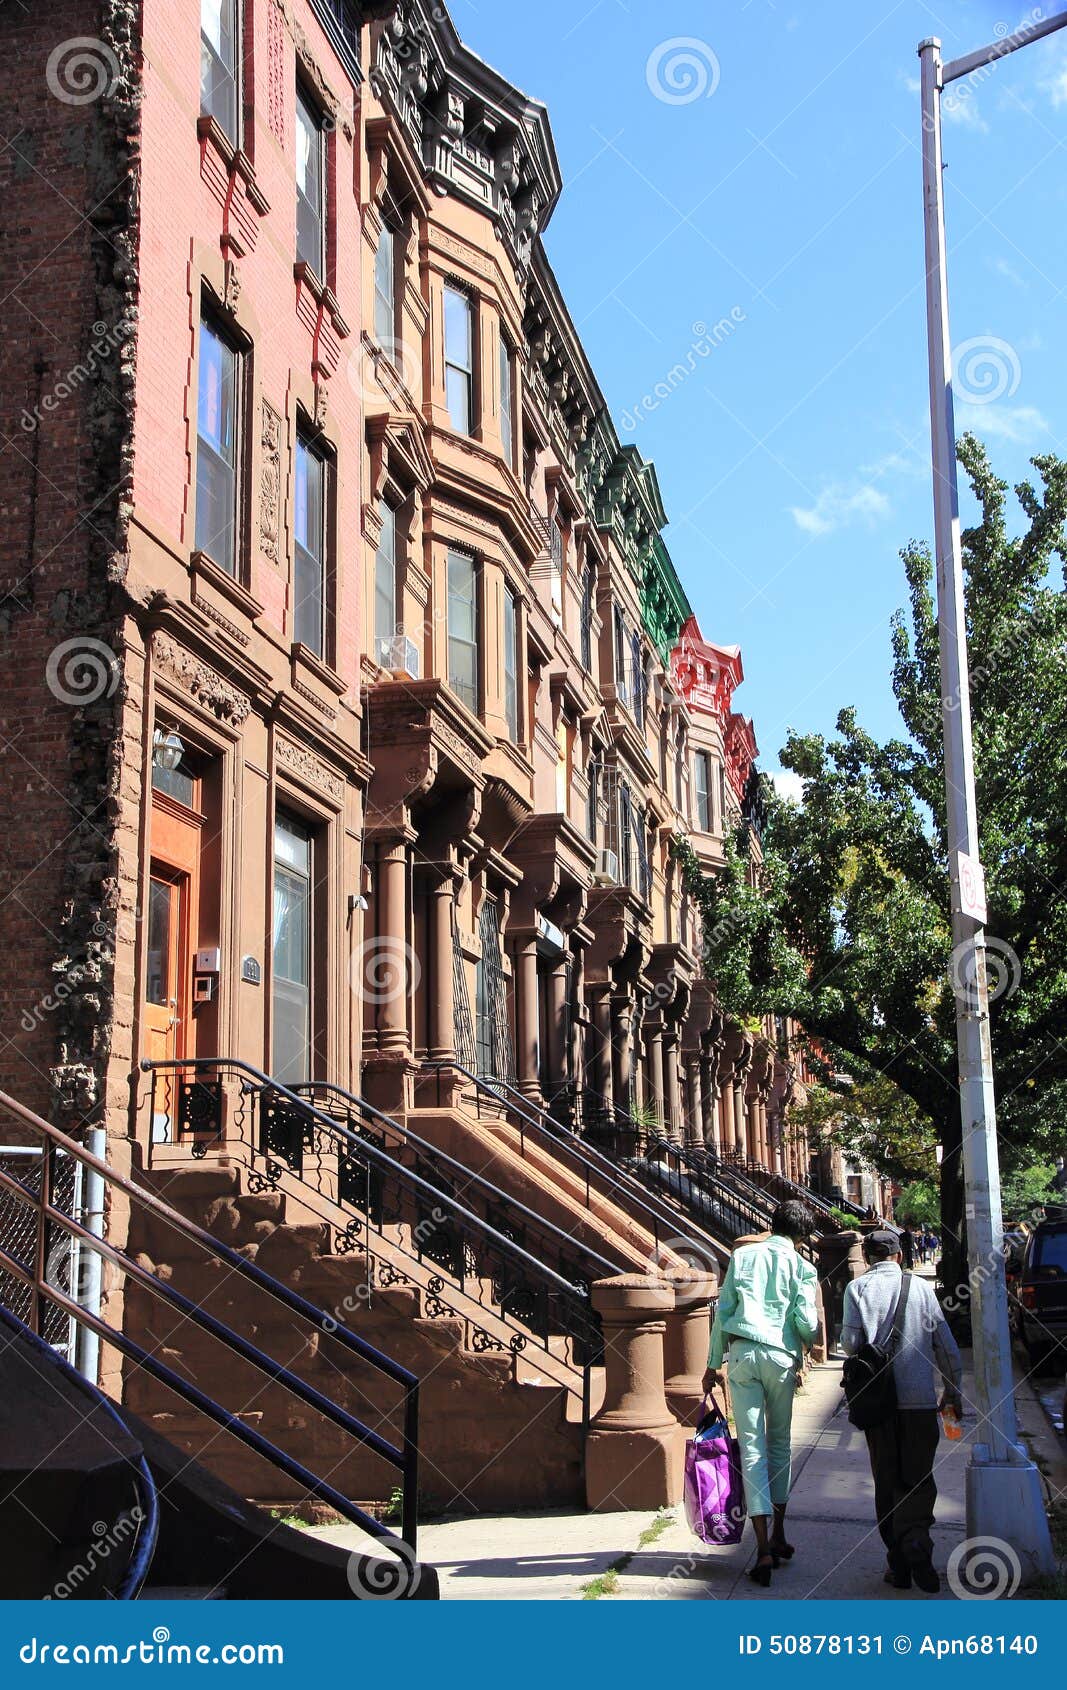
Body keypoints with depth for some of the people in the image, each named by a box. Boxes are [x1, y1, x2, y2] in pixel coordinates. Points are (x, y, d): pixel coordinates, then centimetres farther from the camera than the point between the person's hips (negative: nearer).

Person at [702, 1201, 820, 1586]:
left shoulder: (742, 1256, 10)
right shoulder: (800, 1266, 4)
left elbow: (723, 1312, 7)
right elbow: (806, 1320, -5)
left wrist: (714, 1364, 13)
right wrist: (808, 1342, 18)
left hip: (742, 1353, 0)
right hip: (781, 1356, 0)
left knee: (752, 1447, -3)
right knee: (779, 1444, 16)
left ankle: (763, 1547, -9)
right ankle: (777, 1536, 21)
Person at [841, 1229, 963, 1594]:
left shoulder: (857, 1288, 1)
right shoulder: (921, 1287, 4)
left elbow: (851, 1341, -7)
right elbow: (945, 1344, 6)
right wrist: (952, 1388, 18)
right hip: (920, 1397, 0)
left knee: (886, 1480, 10)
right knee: (919, 1478, 7)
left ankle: (898, 1563, 10)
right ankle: (917, 1543, -15)